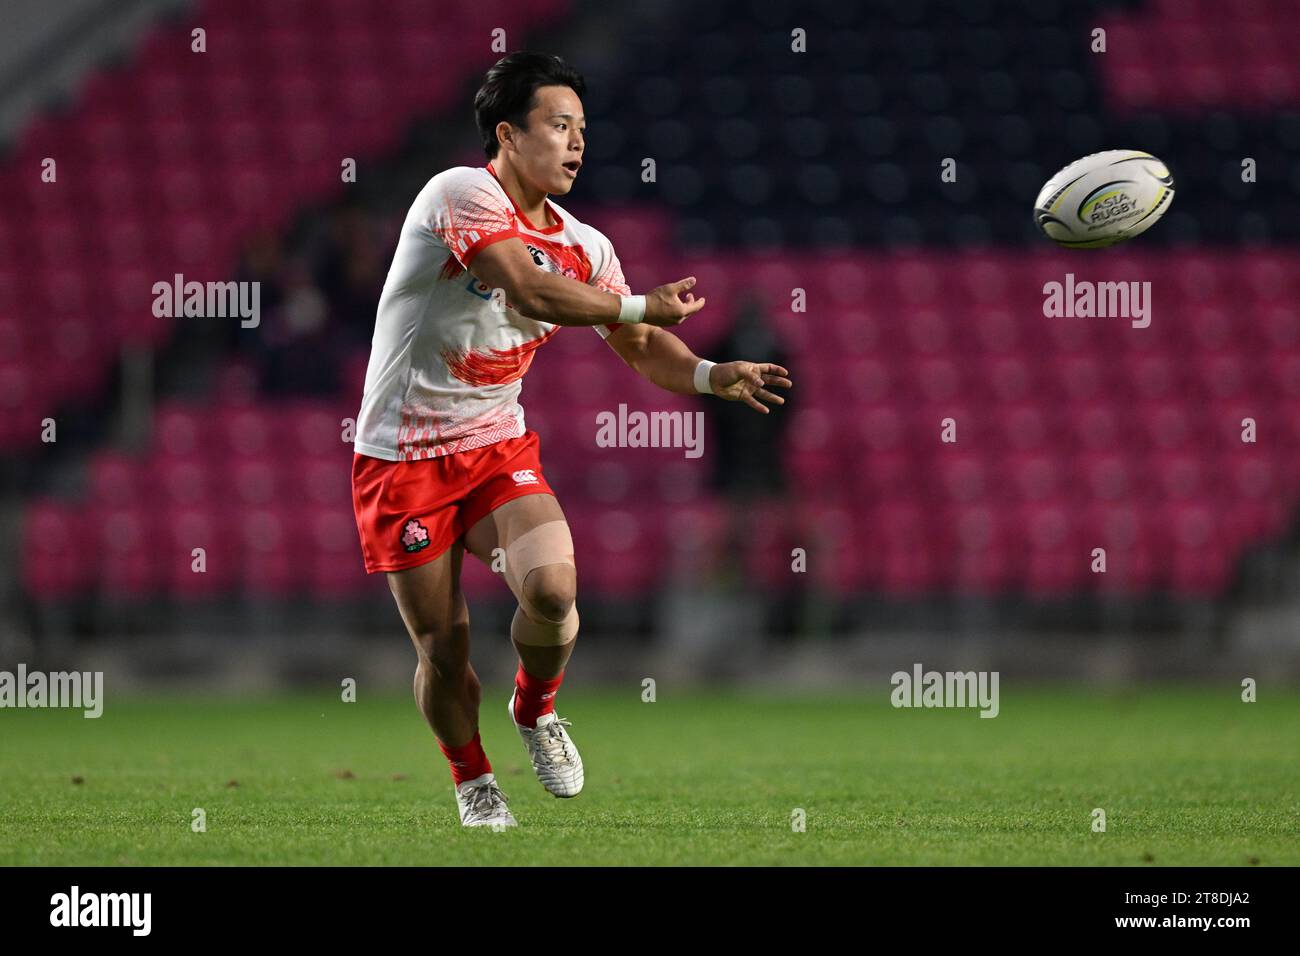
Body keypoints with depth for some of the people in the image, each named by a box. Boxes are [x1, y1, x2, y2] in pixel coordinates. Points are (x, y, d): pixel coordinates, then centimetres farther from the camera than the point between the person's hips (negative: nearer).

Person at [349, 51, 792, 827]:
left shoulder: (583, 246, 5)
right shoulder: (462, 194, -16)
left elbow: (641, 348, 11)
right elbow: (531, 290, -28)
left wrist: (711, 376, -9)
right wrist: (642, 306, -19)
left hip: (500, 447, 4)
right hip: (404, 459, -4)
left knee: (553, 590, -21)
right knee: (443, 647, -2)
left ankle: (537, 708, 10)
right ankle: (472, 779, 25)